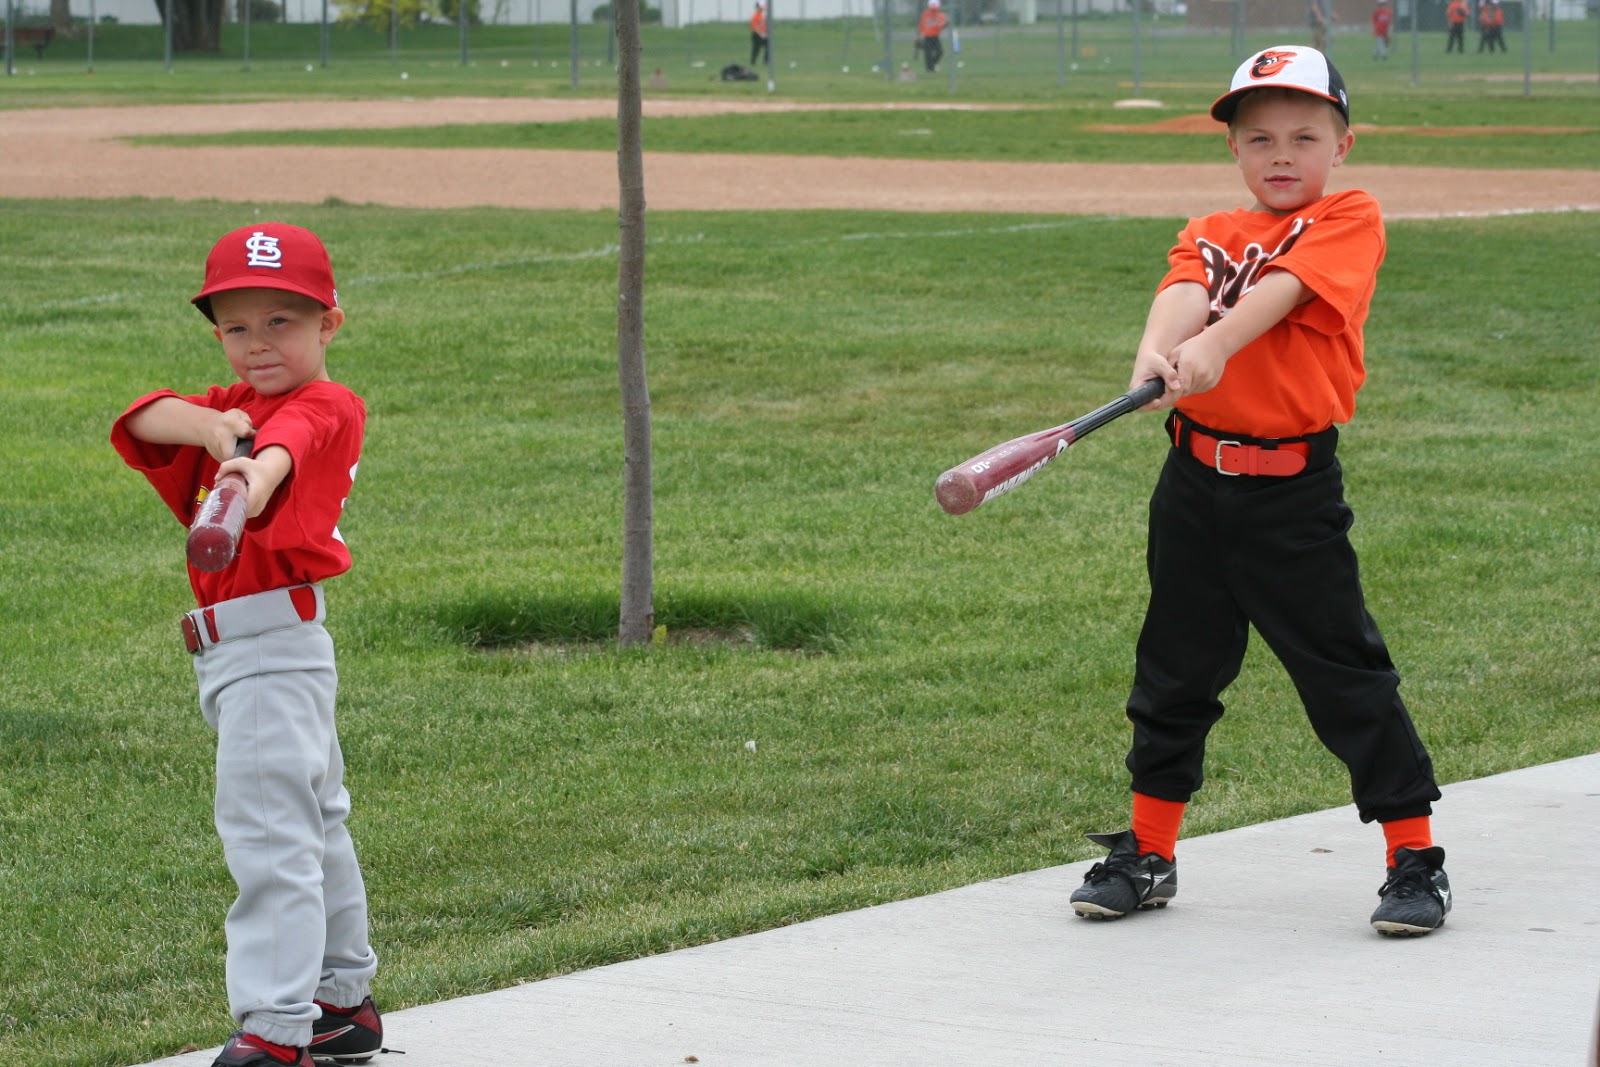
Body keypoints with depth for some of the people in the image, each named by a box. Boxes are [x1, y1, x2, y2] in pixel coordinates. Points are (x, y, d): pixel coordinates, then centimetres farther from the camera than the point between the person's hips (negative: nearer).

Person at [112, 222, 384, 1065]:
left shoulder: (326, 408, -11)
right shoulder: (235, 404, 14)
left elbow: (287, 444, -37)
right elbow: (141, 421, -4)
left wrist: (256, 472, -60)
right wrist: (207, 426, -26)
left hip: (274, 642, -10)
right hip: (231, 650, 10)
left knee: (266, 826, -15)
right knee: (310, 823, 20)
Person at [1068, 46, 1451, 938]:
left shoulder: (1350, 220, 0)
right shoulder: (1212, 234, 13)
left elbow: (1280, 289, -20)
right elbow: (1184, 293, -10)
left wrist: (1214, 345, -38)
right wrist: (1158, 352, -33)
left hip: (1294, 491, -5)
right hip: (1196, 485, 5)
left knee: (1346, 673, -3)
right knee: (1175, 671, 13)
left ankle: (1416, 860, 7)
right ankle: (1150, 855, 25)